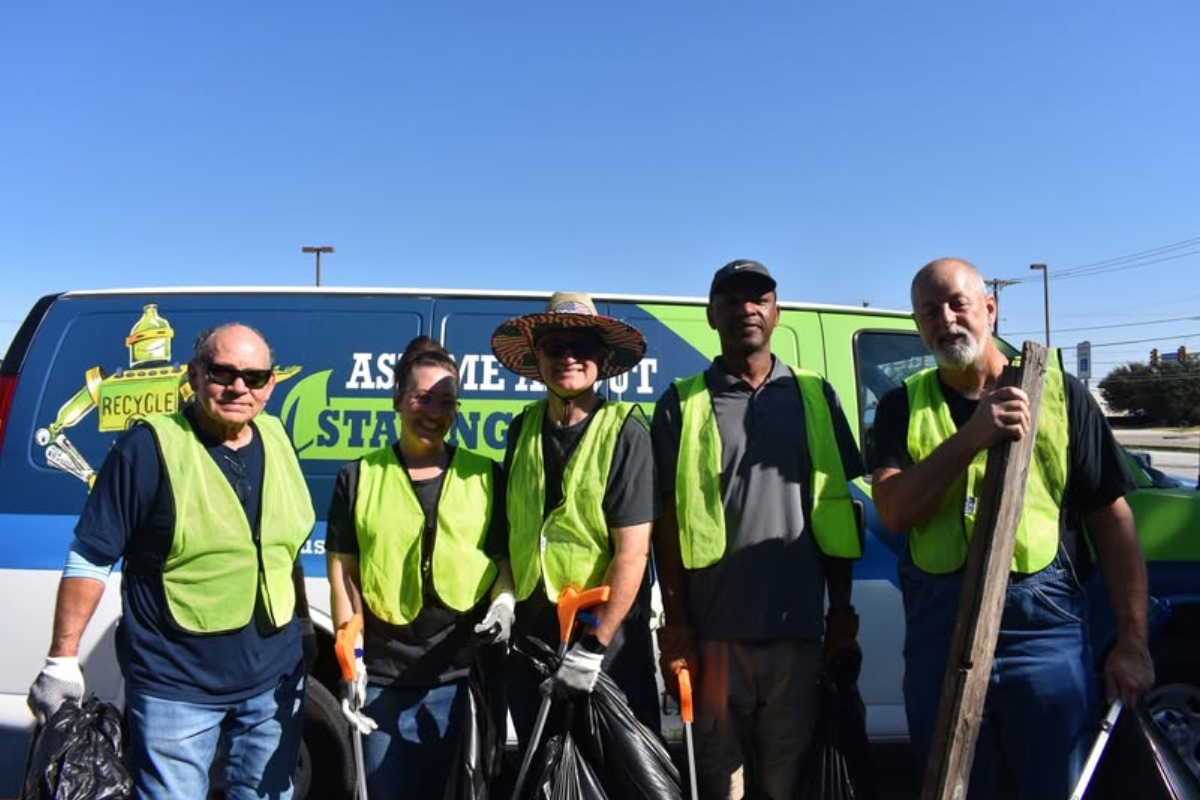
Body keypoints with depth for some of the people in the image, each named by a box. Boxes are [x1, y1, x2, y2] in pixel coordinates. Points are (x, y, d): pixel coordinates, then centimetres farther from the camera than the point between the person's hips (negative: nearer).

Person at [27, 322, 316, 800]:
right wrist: (62, 659, -11)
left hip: (275, 676, 5)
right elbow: (89, 558, -10)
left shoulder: (276, 440, 4)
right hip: (175, 686, -5)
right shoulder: (149, 446, -12)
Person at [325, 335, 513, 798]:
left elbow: (507, 556, 9)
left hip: (472, 674, 1)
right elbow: (342, 571, 4)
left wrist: (504, 602, -12)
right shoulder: (360, 477, 6)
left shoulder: (486, 476, 7)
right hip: (385, 681, 0)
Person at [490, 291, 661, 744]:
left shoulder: (624, 431, -12)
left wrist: (594, 644, -19)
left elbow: (632, 552, -17)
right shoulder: (523, 428, 4)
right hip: (530, 631, 5)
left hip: (607, 635, -5)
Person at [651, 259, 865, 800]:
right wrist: (675, 624, -4)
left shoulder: (815, 396, 9)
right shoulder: (681, 404, 3)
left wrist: (842, 612, 6)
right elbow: (667, 519, 1)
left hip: (798, 628, 2)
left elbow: (838, 507, 10)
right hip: (715, 631, -1)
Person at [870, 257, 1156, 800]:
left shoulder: (1059, 393, 3)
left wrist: (1132, 641, -1)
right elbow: (893, 511, -10)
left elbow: (1112, 521, 3)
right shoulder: (903, 406, 5)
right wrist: (972, 436, -21)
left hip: (1045, 624, -1)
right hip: (939, 627, 1)